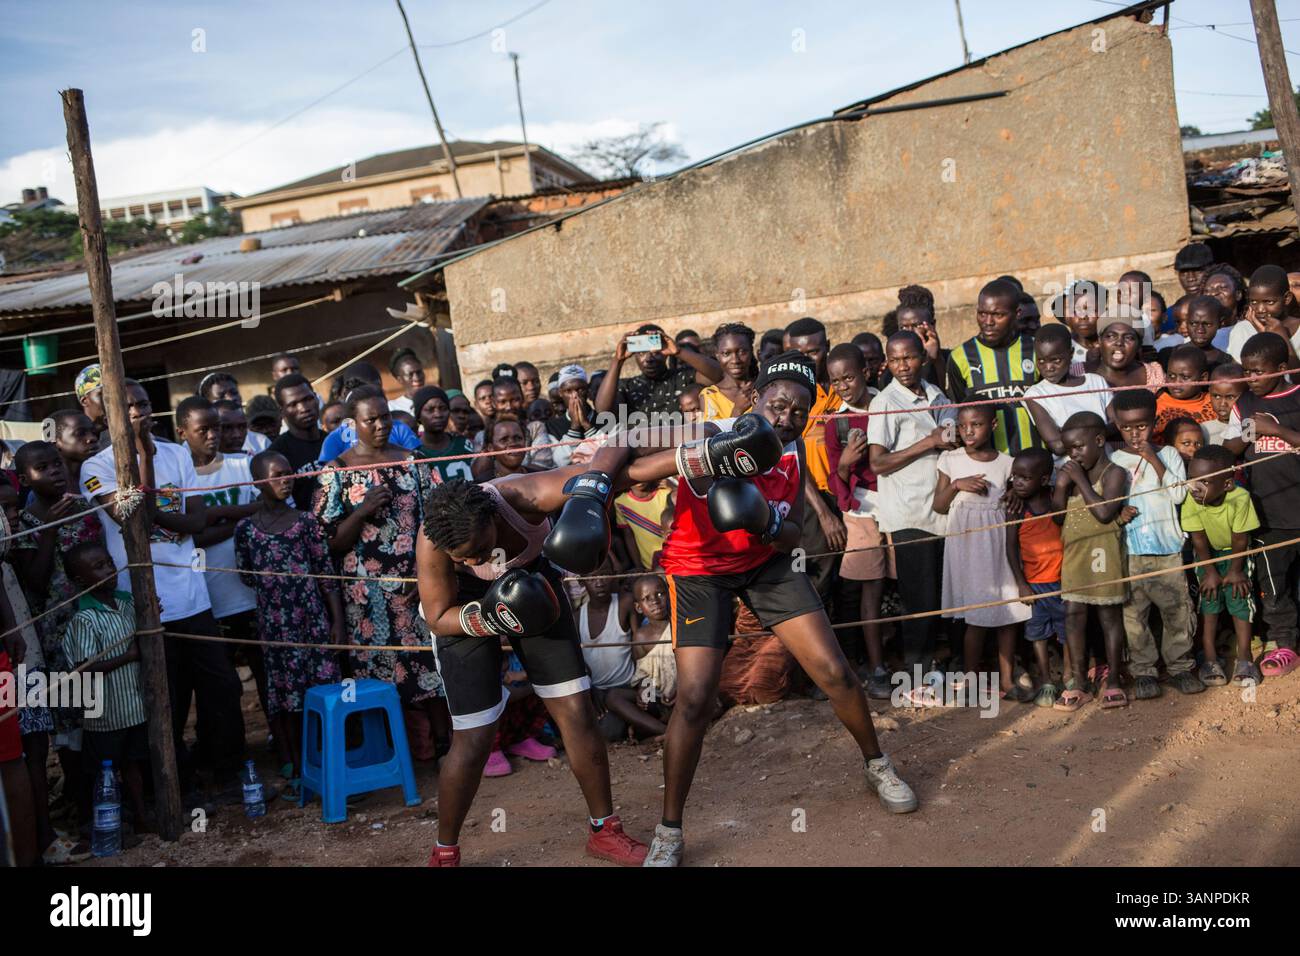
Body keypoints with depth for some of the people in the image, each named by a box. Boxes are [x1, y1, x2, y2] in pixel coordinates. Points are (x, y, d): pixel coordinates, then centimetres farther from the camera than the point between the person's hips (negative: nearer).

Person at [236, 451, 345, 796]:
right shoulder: (246, 528, 1)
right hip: (274, 623, 0)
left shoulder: (307, 521, 1)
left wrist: (338, 621, -2)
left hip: (313, 619, 0)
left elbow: (327, 574, 0)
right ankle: (295, 771, 16)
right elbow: (246, 577, 8)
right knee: (284, 697, 6)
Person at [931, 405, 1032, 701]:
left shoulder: (1007, 463, 5)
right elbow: (938, 507, 2)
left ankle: (1007, 680, 14)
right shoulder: (951, 460, 2)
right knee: (977, 616, -3)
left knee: (1009, 614, 3)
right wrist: (956, 485, -12)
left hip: (999, 542, 2)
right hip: (966, 542, -2)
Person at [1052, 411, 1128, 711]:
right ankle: (1078, 683, 12)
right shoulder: (1071, 473, 10)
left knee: (1110, 617, 5)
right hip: (1073, 556, 6)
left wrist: (1080, 480, -16)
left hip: (1103, 556, -6)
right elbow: (1058, 518, 9)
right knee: (1074, 617, 6)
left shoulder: (1114, 473, -8)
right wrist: (1061, 486, -6)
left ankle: (1112, 680, 13)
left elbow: (1104, 512, -22)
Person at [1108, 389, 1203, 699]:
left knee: (1177, 609, 3)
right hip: (1129, 550, 0)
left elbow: (1179, 494, -7)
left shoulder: (1167, 454, 5)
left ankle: (1180, 666, 16)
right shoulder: (1112, 460, 5)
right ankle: (1143, 671, 12)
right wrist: (1116, 513, -11)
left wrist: (1154, 460, -11)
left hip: (1167, 547, 0)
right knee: (1133, 612, 2)